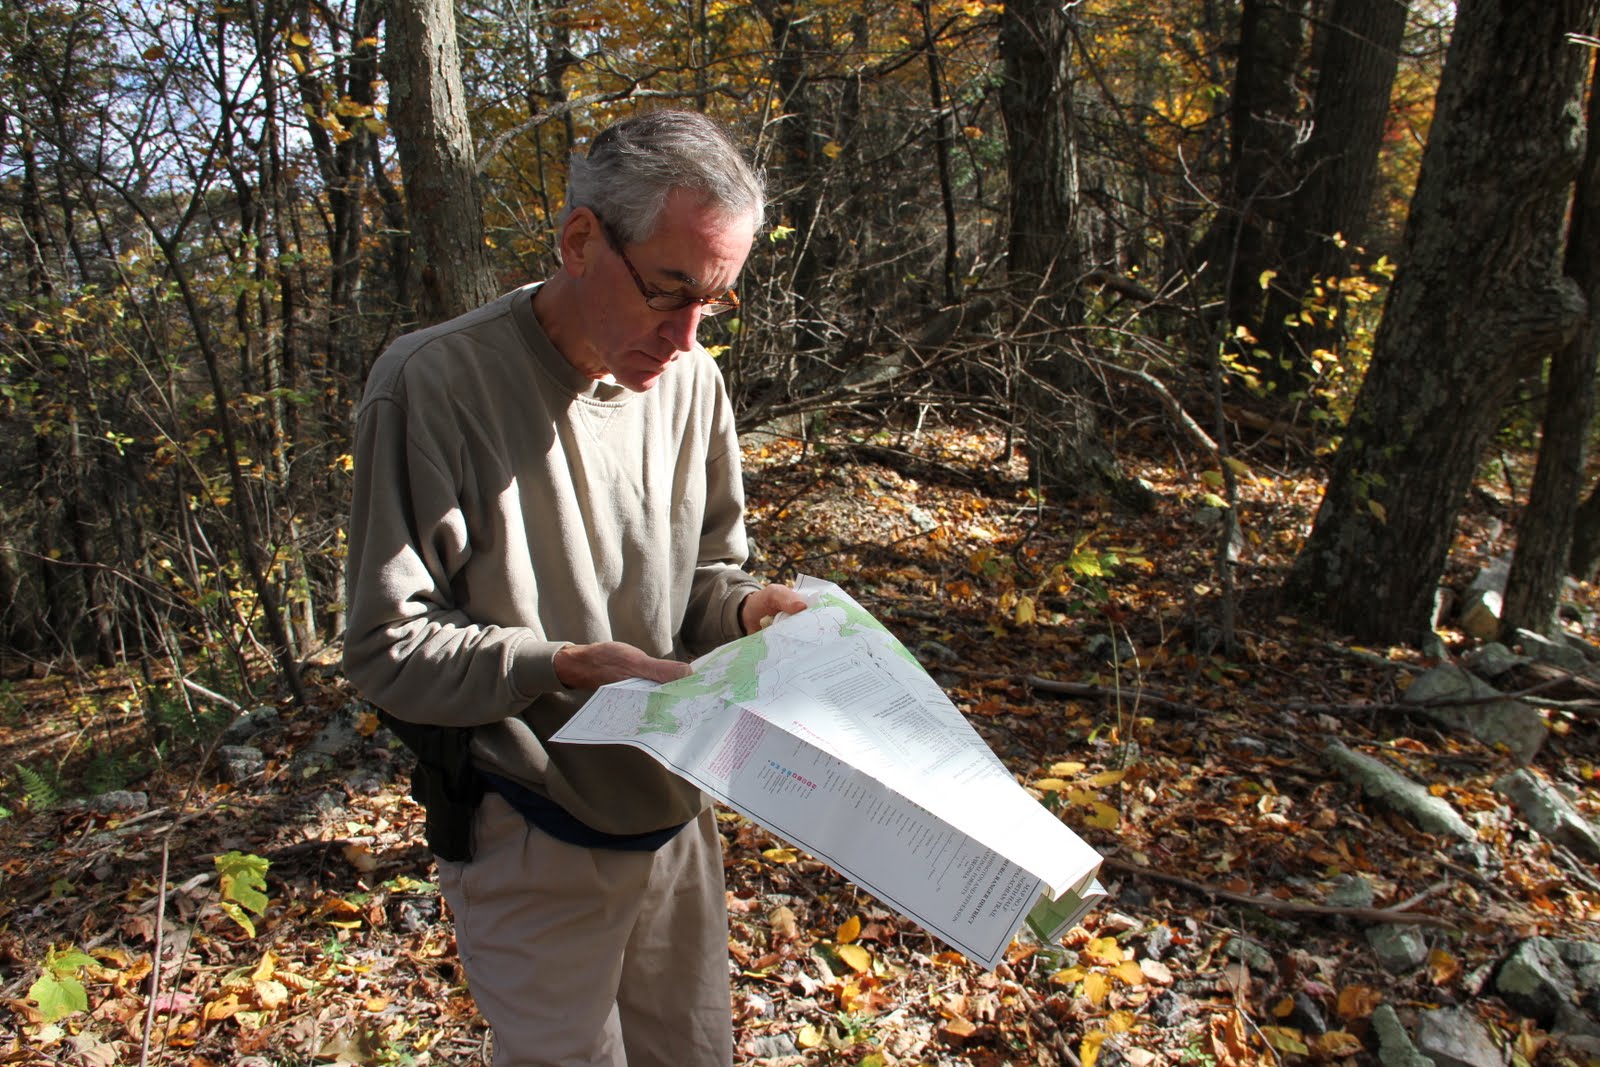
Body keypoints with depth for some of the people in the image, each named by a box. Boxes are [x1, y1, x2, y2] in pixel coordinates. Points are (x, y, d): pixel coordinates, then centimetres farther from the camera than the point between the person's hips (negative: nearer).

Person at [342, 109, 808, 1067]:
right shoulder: (436, 385, -19)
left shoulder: (692, 379, -1)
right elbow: (388, 650, -16)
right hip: (535, 850, -5)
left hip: (677, 817, 6)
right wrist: (569, 666, -26)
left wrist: (746, 606, -12)